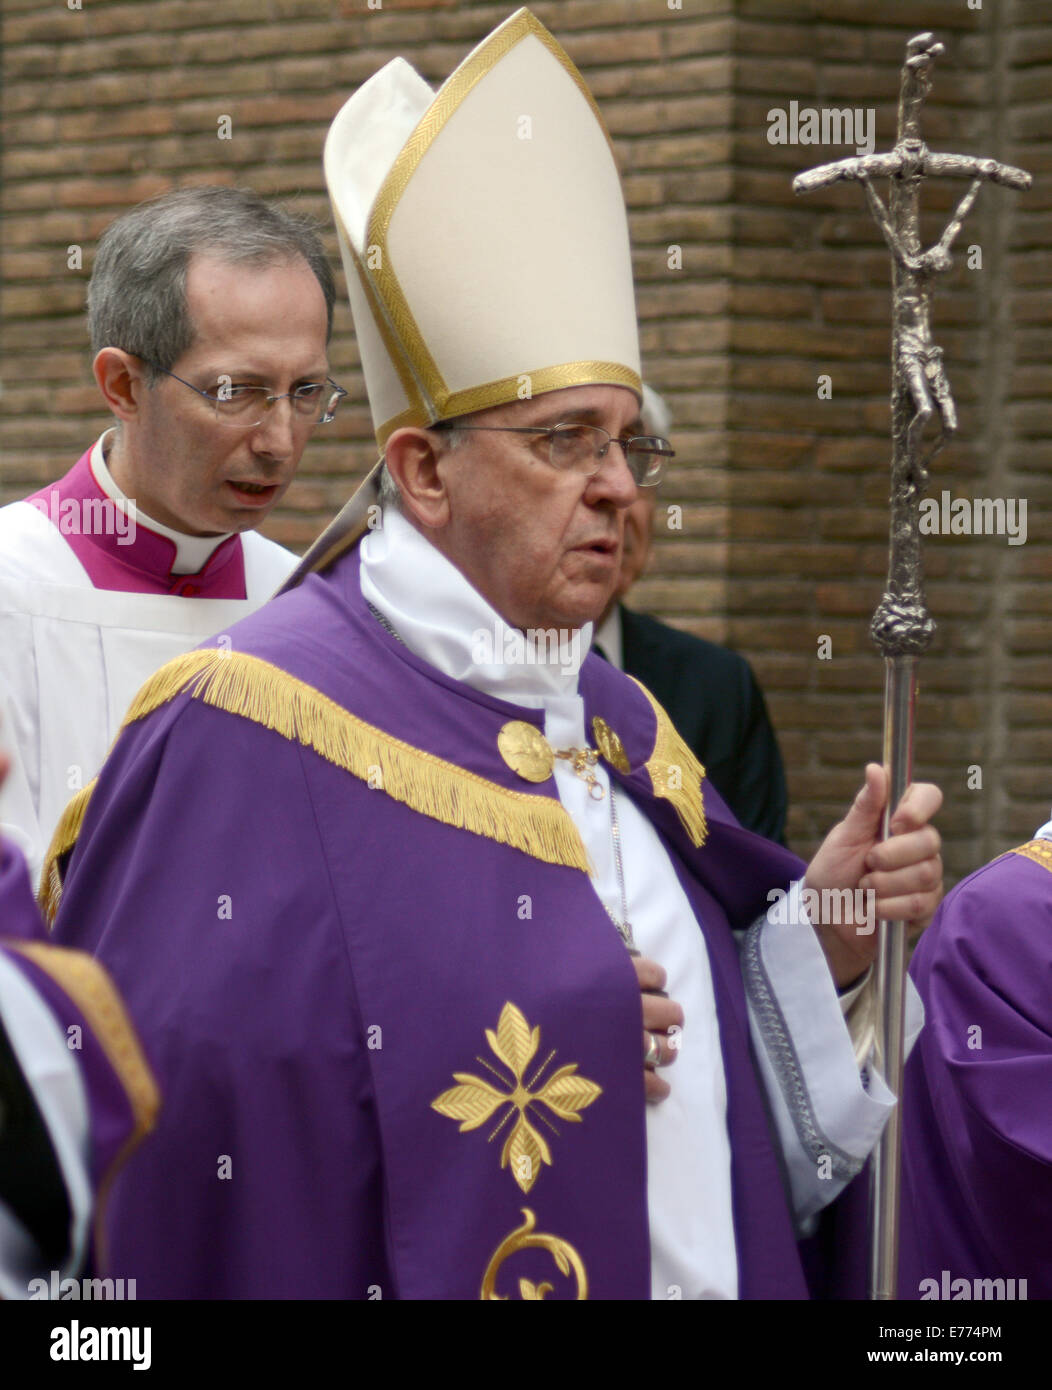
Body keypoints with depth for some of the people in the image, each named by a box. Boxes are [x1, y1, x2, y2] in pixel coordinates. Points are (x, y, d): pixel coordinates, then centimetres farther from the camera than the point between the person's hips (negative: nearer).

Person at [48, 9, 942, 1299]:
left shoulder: (618, 721, 8)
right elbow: (196, 1090, -23)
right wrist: (508, 1039, -20)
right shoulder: (257, 724, -15)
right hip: (443, 1269, -7)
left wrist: (820, 937, -5)